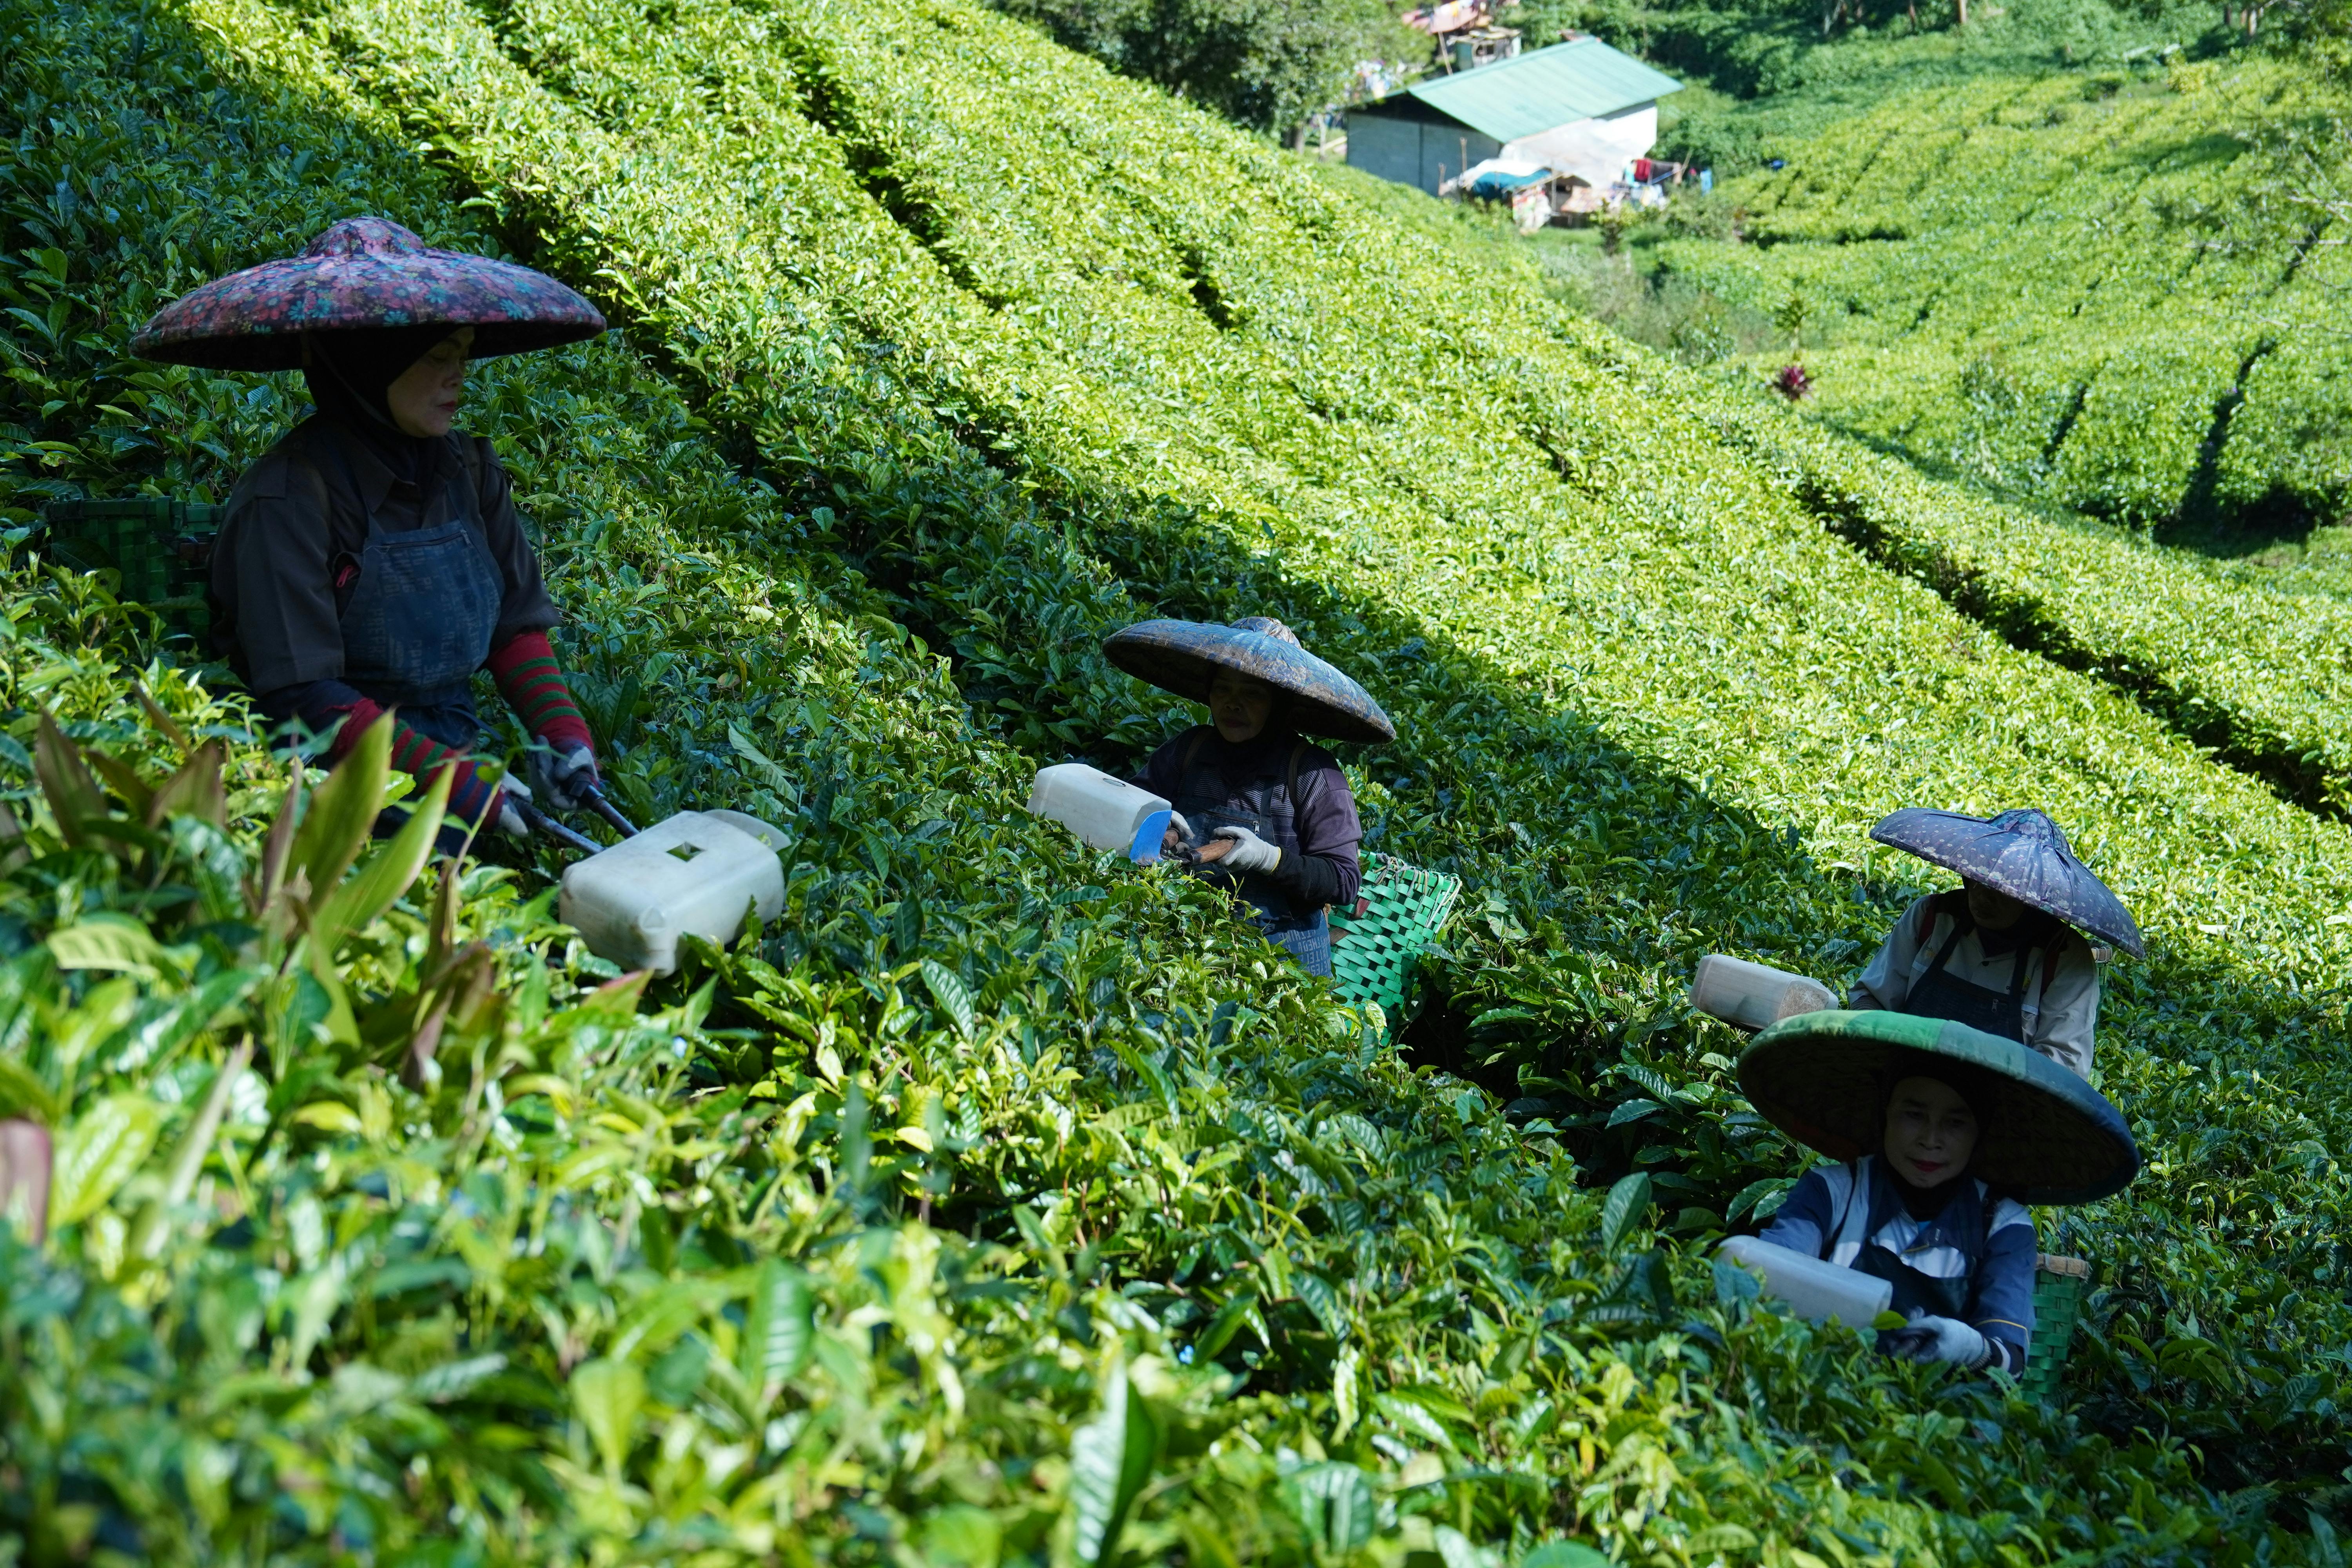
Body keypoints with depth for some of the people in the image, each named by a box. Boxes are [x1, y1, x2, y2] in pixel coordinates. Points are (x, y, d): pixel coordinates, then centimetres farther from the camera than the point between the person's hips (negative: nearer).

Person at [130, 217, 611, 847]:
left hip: (459, 757, 6)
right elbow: (301, 694, -17)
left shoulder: (467, 466, 6)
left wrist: (563, 733, -7)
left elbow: (515, 622, 11)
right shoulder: (289, 496, -14)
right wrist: (456, 782, -21)